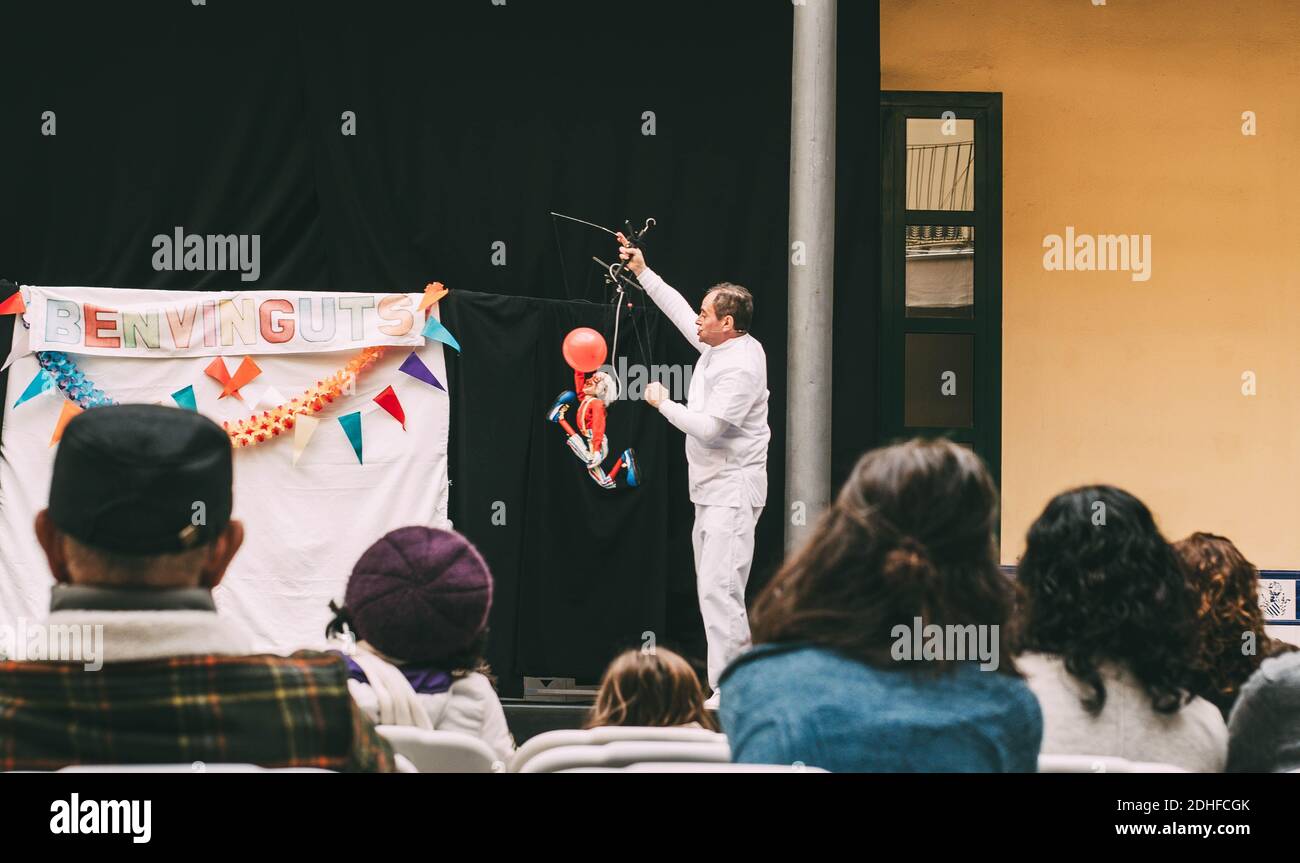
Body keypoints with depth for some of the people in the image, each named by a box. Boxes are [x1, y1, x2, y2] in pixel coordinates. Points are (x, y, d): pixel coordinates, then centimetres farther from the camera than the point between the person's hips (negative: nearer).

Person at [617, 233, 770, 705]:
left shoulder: (741, 366, -19)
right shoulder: (719, 345, 10)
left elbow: (709, 427, -23)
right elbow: (677, 309, 26)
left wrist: (663, 403, -10)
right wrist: (643, 272, 27)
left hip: (734, 490, -11)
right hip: (711, 489, 11)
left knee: (719, 587, -16)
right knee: (714, 588, 11)